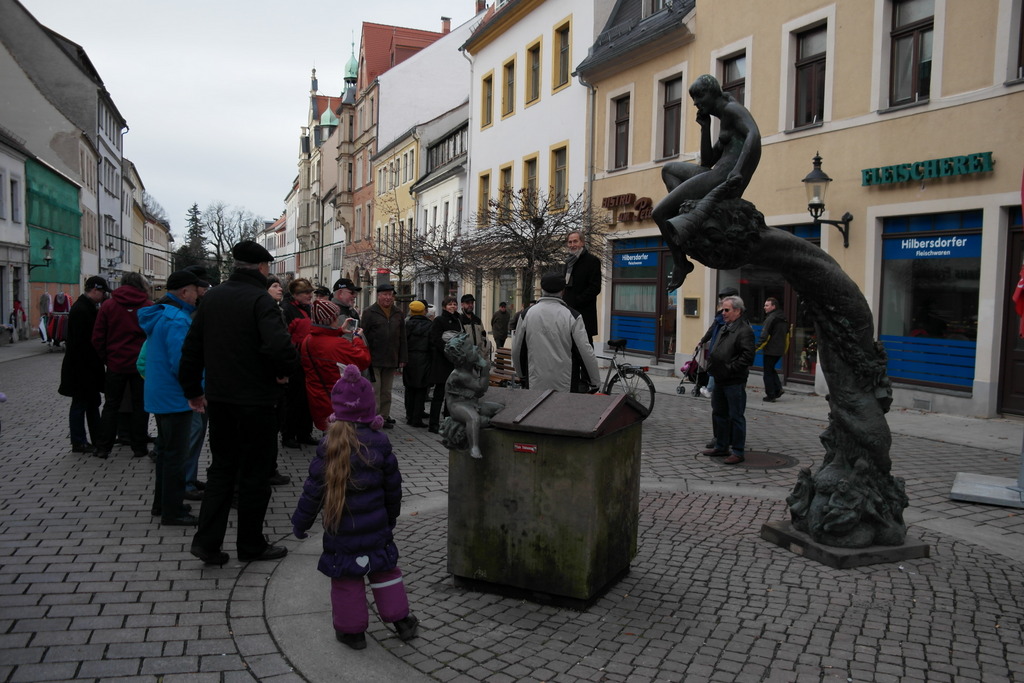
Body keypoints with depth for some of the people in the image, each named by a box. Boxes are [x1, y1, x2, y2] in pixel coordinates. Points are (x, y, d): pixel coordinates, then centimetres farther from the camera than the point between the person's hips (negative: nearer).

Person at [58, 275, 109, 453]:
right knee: (80, 403, 0)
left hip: (88, 366, 10)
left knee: (92, 402, 15)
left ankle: (98, 438, 23)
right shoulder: (81, 310, -19)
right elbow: (81, 342, -24)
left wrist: (97, 362, 12)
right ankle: (79, 443, 9)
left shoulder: (89, 307, 12)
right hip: (82, 367, -10)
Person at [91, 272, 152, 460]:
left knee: (111, 406, 11)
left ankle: (103, 448, 13)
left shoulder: (108, 305, 1)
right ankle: (139, 448, 11)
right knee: (140, 406, 7)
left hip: (116, 364, 1)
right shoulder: (148, 306, -3)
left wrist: (106, 359, 9)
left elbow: (98, 338, 0)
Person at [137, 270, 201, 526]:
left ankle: (161, 503, 32)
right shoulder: (177, 319, -21)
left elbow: (145, 360, 19)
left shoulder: (160, 314, 11)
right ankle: (172, 512, 9)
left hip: (159, 395, 10)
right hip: (175, 398, -10)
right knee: (176, 455, 0)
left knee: (166, 451, 20)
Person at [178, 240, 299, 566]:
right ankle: (251, 545, 19)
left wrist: (193, 388, 20)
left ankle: (207, 541, 14)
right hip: (255, 401, -6)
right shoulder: (260, 299, -15)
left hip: (219, 398, 6)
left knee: (221, 469, 17)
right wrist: (284, 371, -10)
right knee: (254, 474, 7)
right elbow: (280, 345, -31)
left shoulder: (212, 296, 7)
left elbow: (192, 346, 11)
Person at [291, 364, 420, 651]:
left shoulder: (329, 447, -15)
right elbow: (393, 484, 2)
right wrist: (391, 514, 18)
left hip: (341, 530, -2)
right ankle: (400, 619, 26)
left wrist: (300, 522, 3)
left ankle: (352, 629, 22)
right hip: (376, 527, 3)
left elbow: (314, 490, -11)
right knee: (384, 570, 18)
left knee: (346, 577, 11)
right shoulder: (379, 443, -7)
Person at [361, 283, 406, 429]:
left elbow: (402, 338, 14)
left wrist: (402, 358, 9)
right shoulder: (369, 313, -1)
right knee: (374, 390, -3)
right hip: (374, 360, -5)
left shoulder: (398, 314, 13)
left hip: (391, 361, 5)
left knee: (386, 391, 11)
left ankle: (384, 416, 19)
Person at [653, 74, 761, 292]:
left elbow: (754, 134, -23)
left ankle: (681, 263, 1)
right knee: (668, 168, 30)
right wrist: (705, 128, 16)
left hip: (724, 178, -11)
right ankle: (687, 218, 8)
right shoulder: (725, 124, 26)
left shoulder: (732, 109, -3)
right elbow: (707, 162, 24)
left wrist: (738, 170, -36)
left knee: (659, 213, -6)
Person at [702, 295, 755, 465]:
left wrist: (730, 369, -19)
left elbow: (748, 356, -22)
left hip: (735, 382, -10)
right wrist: (712, 366, 12)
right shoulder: (724, 329, 16)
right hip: (720, 380, 10)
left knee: (736, 417, -1)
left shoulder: (745, 330, -13)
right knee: (719, 414, 17)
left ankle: (738, 452, 7)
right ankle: (721, 446, 29)